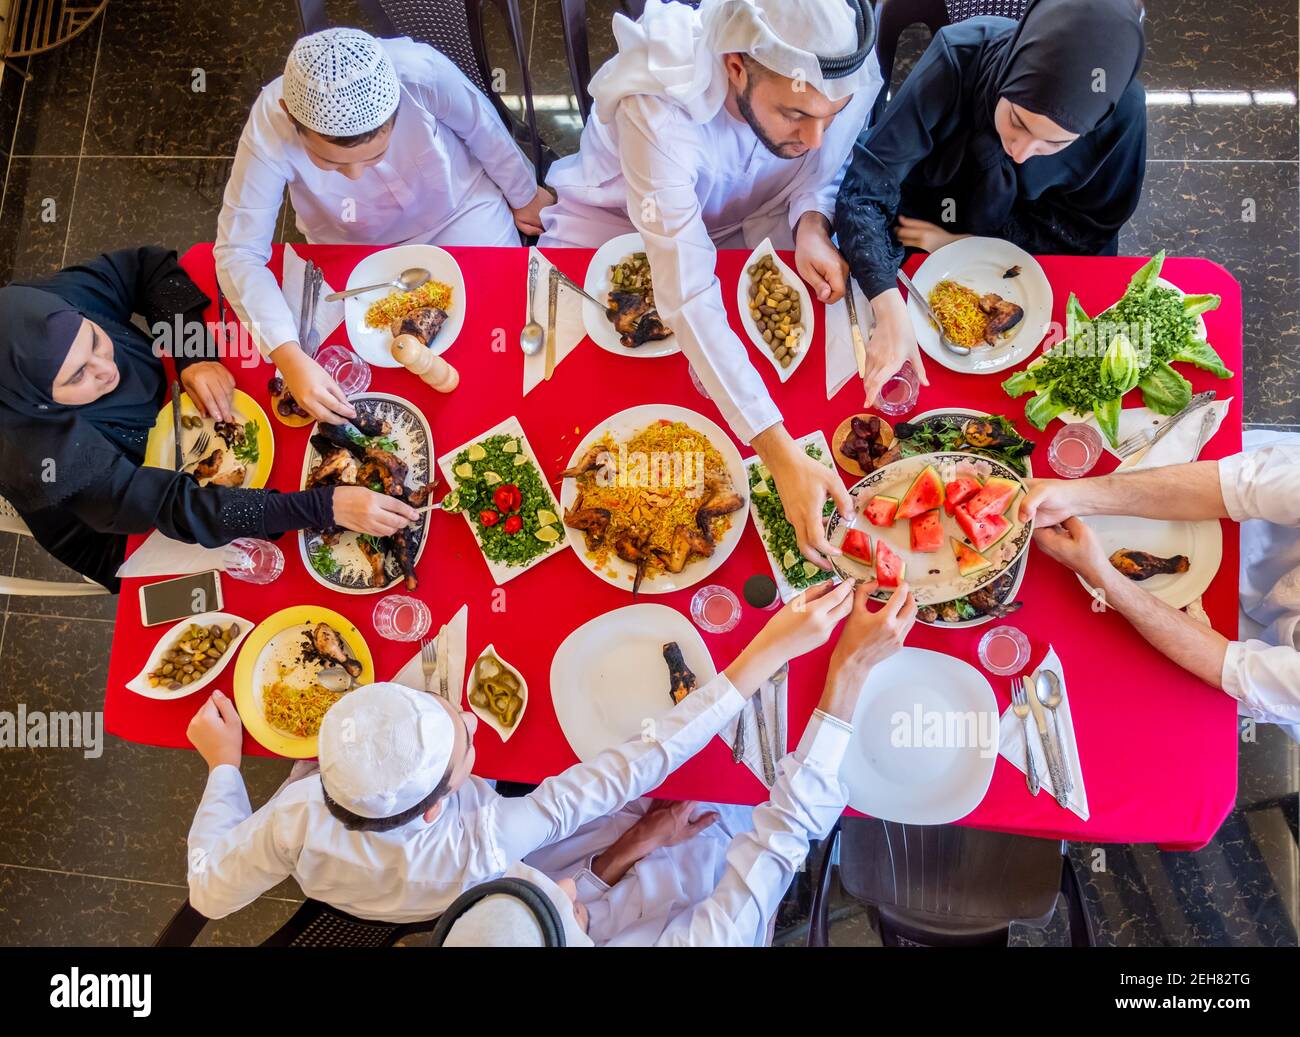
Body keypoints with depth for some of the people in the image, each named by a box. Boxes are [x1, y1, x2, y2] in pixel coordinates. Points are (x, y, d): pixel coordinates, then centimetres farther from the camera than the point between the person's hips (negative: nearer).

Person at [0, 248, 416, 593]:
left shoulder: (56, 306, -27)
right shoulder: (48, 456, -40)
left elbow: (147, 266, -12)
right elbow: (184, 511, -43)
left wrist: (197, 354, -28)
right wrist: (328, 507, -51)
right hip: (132, 542, -5)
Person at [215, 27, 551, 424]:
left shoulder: (421, 71, -34)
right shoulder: (269, 128, -33)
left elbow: (484, 130, -13)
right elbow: (239, 251, -28)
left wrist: (524, 196, 4)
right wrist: (290, 357, -42)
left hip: (461, 210, 1)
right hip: (354, 254, 0)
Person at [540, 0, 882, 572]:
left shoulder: (846, 74, -26)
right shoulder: (657, 104, -39)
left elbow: (828, 168, -3)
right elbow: (688, 299, -44)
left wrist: (812, 224, -29)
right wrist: (782, 455, -51)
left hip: (748, 223, 3)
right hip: (614, 223, -2)